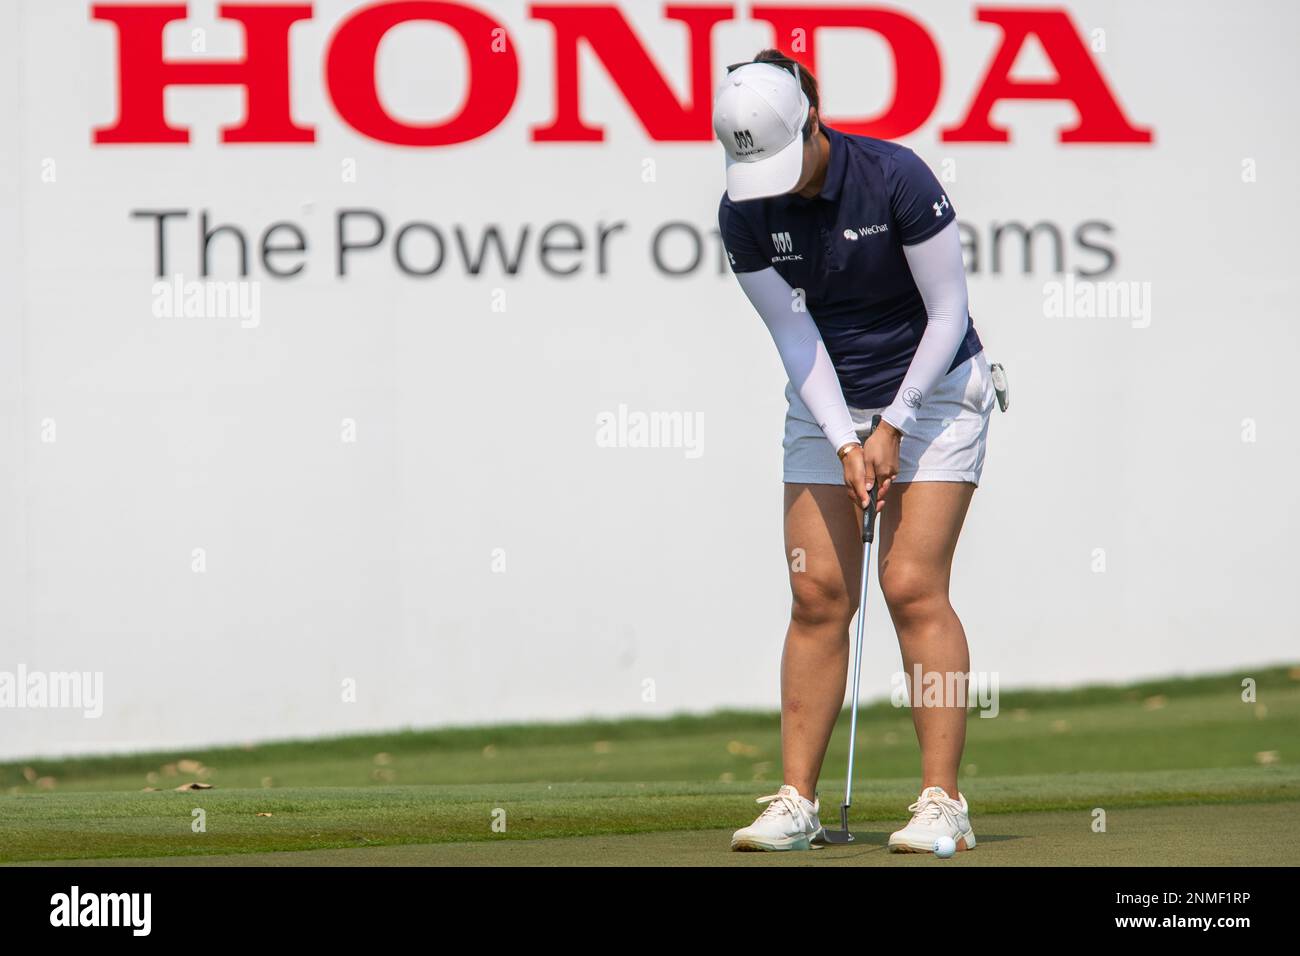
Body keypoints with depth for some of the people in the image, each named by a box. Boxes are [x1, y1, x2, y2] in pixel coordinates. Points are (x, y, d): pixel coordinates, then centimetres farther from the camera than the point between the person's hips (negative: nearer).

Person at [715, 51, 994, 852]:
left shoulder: (897, 178, -21)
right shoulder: (745, 215, -10)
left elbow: (947, 314, -15)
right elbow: (796, 337, -6)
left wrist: (893, 427, -17)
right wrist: (845, 442, -16)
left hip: (934, 389, -4)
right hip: (826, 404, 4)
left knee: (914, 585, -14)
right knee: (818, 593, -4)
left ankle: (943, 801, -13)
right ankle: (797, 801, -2)